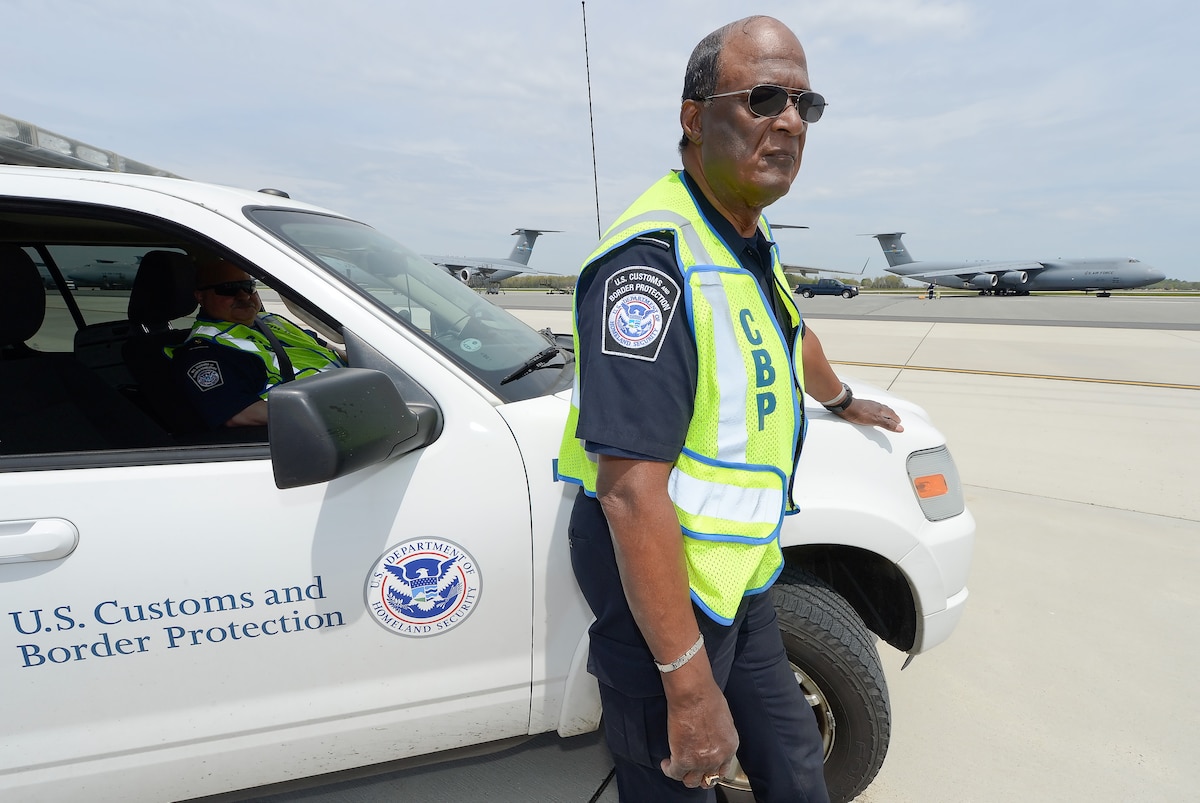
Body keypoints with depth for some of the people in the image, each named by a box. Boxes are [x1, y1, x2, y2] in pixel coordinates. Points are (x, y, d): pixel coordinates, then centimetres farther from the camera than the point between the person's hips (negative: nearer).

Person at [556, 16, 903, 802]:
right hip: (658, 581, -9)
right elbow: (630, 490, -30)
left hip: (738, 573, 9)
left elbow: (793, 335, 28)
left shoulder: (749, 241, 7)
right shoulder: (654, 256, -25)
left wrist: (844, 400, 44)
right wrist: (689, 685, -24)